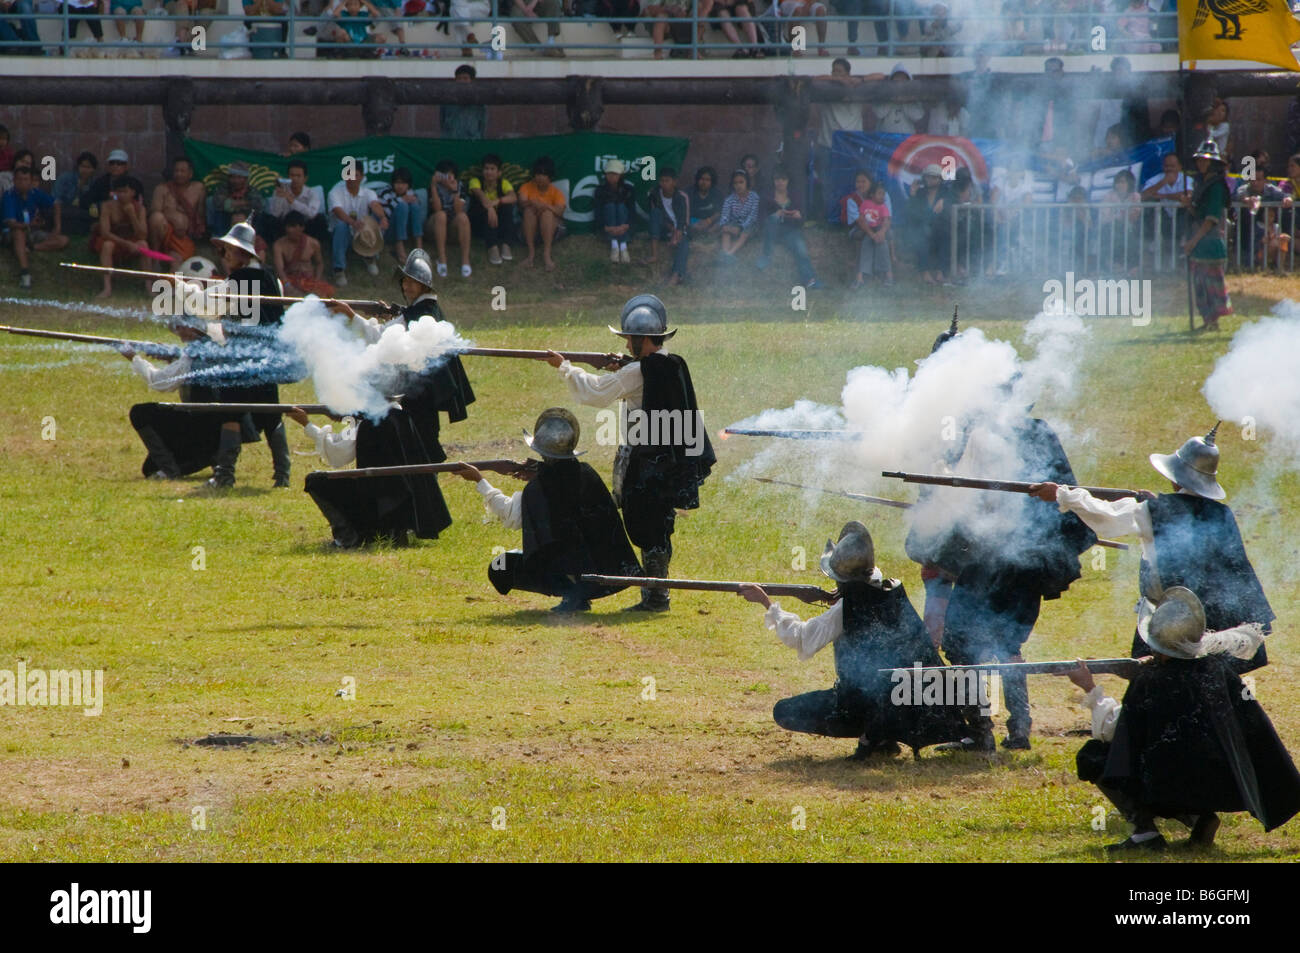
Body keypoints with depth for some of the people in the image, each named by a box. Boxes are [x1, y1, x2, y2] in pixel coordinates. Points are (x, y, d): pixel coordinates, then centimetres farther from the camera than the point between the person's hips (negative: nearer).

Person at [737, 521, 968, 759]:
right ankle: (886, 736, 18)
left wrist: (767, 603, -4)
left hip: (861, 701, -7)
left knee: (784, 712, 3)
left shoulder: (847, 608, -15)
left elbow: (801, 638, -9)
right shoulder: (893, 593, 2)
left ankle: (871, 735, -6)